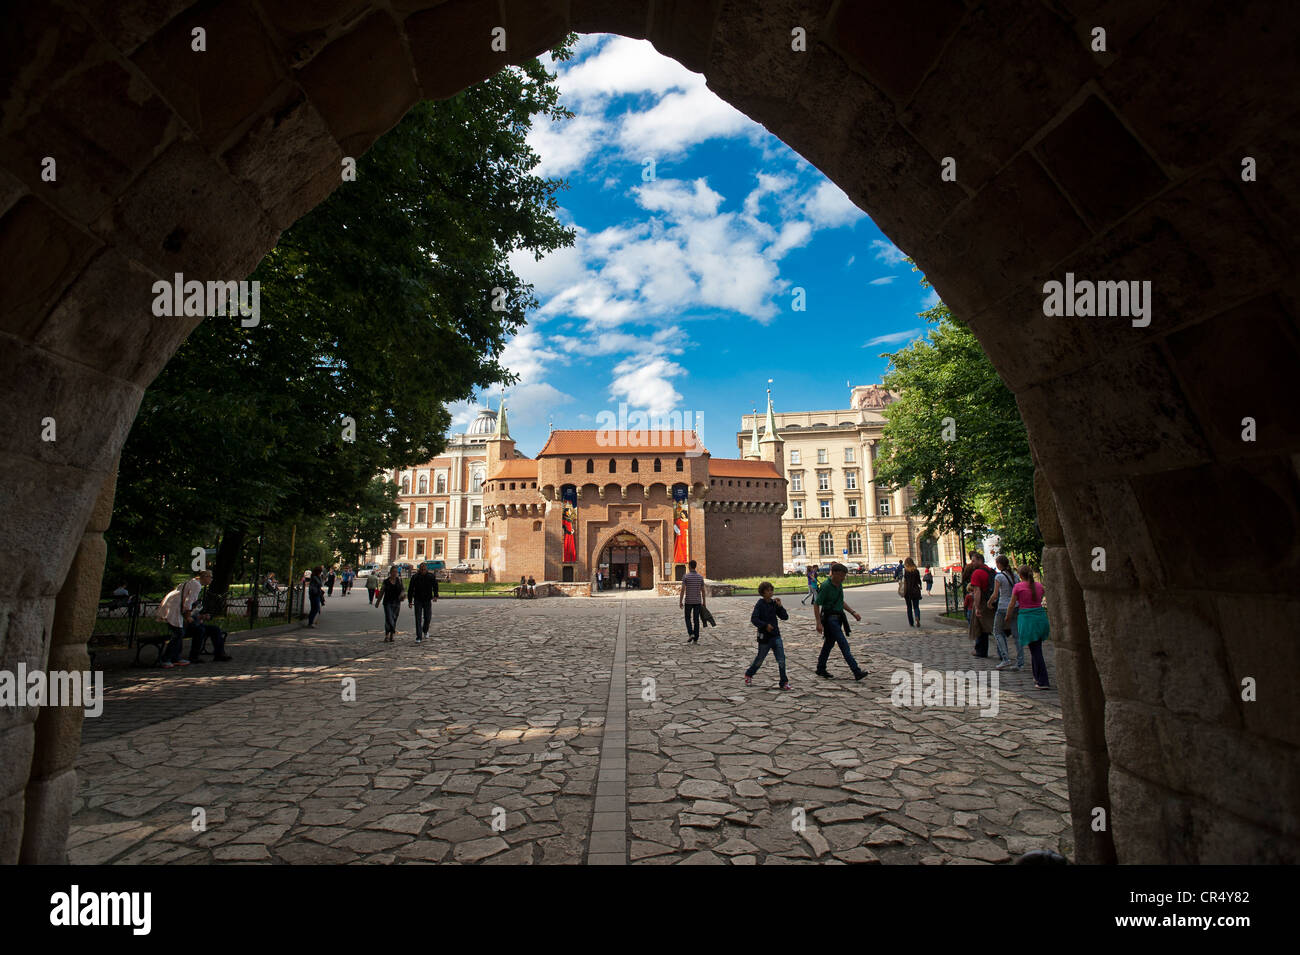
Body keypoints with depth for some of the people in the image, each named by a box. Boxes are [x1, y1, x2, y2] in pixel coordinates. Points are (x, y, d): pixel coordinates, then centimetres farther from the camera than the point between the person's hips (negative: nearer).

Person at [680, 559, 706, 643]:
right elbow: (703, 591, 2)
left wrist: (680, 602, -7)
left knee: (688, 618, 13)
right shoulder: (700, 576, 1)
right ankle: (696, 638, 5)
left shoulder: (686, 576, -9)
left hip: (688, 601, -2)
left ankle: (690, 634, -6)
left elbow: (683, 590, -13)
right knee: (696, 620, 6)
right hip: (697, 601, 2)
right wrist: (704, 603, 9)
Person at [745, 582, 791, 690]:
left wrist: (780, 606, -11)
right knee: (760, 659, 12)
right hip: (764, 636, -4)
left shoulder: (774, 603, 3)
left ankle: (784, 682, 5)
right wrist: (765, 625, -27)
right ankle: (749, 675, 35)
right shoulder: (760, 604, -11)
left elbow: (785, 617, 1)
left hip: (776, 635, 4)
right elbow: (753, 619, -19)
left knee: (781, 659, -5)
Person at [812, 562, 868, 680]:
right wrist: (819, 623, -22)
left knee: (829, 643, 15)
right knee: (843, 644, -11)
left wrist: (853, 612, 11)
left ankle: (821, 669, 26)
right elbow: (816, 605, -17)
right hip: (830, 618, -9)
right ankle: (857, 671, -13)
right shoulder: (826, 586, -18)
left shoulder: (839, 585, 8)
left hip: (838, 617, 9)